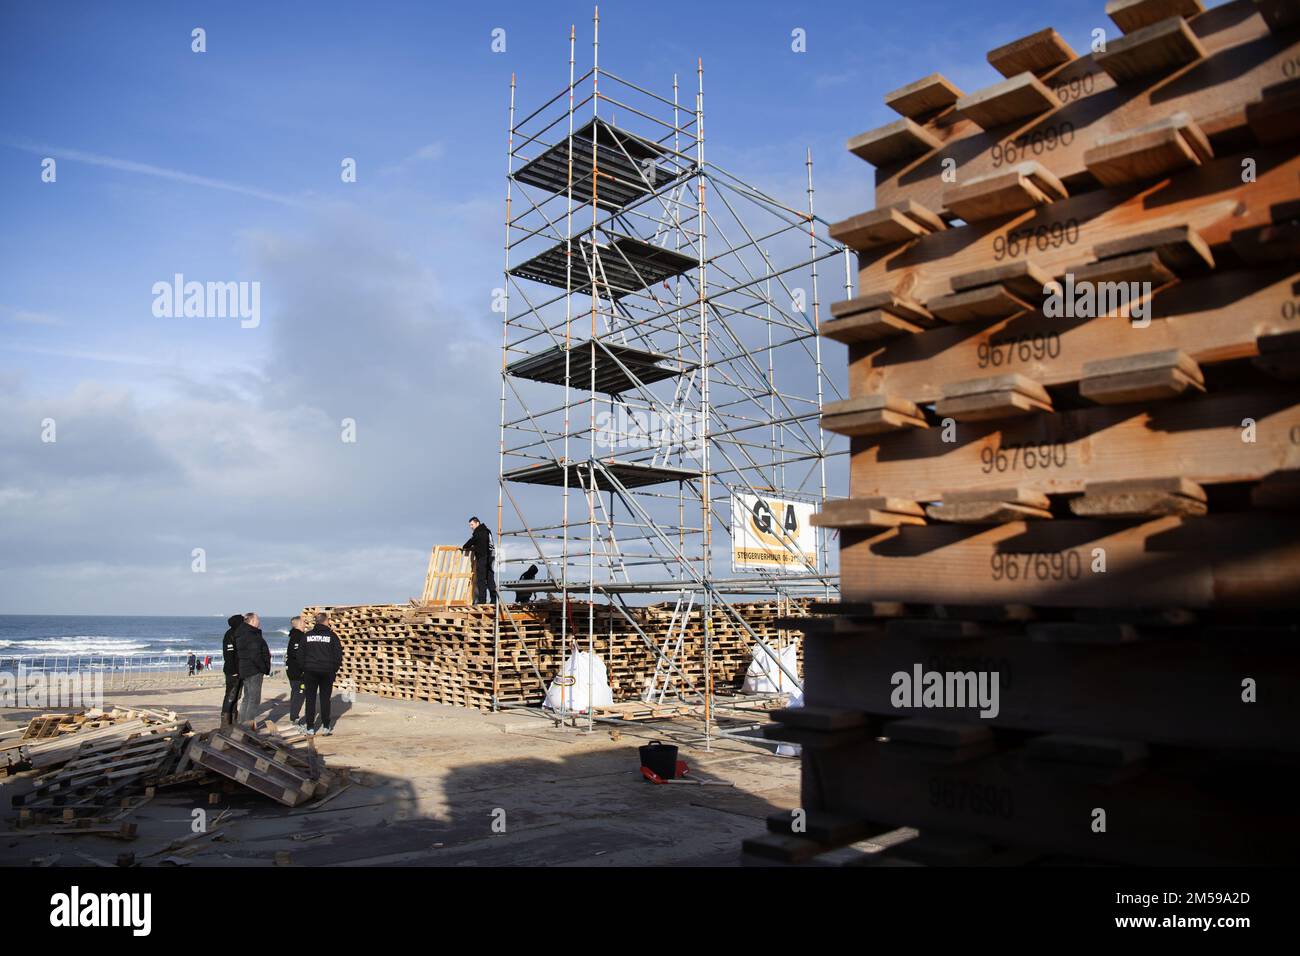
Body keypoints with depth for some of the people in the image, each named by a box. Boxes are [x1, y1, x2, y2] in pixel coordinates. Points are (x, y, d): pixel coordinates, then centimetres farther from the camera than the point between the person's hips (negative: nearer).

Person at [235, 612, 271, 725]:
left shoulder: (241, 634, 13)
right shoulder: (251, 636, -19)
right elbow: (255, 656, -23)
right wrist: (265, 668, -12)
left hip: (244, 670, 10)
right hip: (254, 671, -10)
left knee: (247, 697, 18)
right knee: (254, 698, -5)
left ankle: (243, 722, 24)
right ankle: (248, 723, -6)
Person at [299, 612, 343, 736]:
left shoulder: (307, 636, 2)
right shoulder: (332, 636, -4)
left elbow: (301, 655, 5)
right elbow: (338, 656, -4)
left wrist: (303, 669, 14)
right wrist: (334, 670, 8)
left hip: (310, 671, 1)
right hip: (327, 672, -1)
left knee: (310, 699, 7)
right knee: (325, 699, 6)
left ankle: (310, 728, 9)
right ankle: (326, 727, 9)